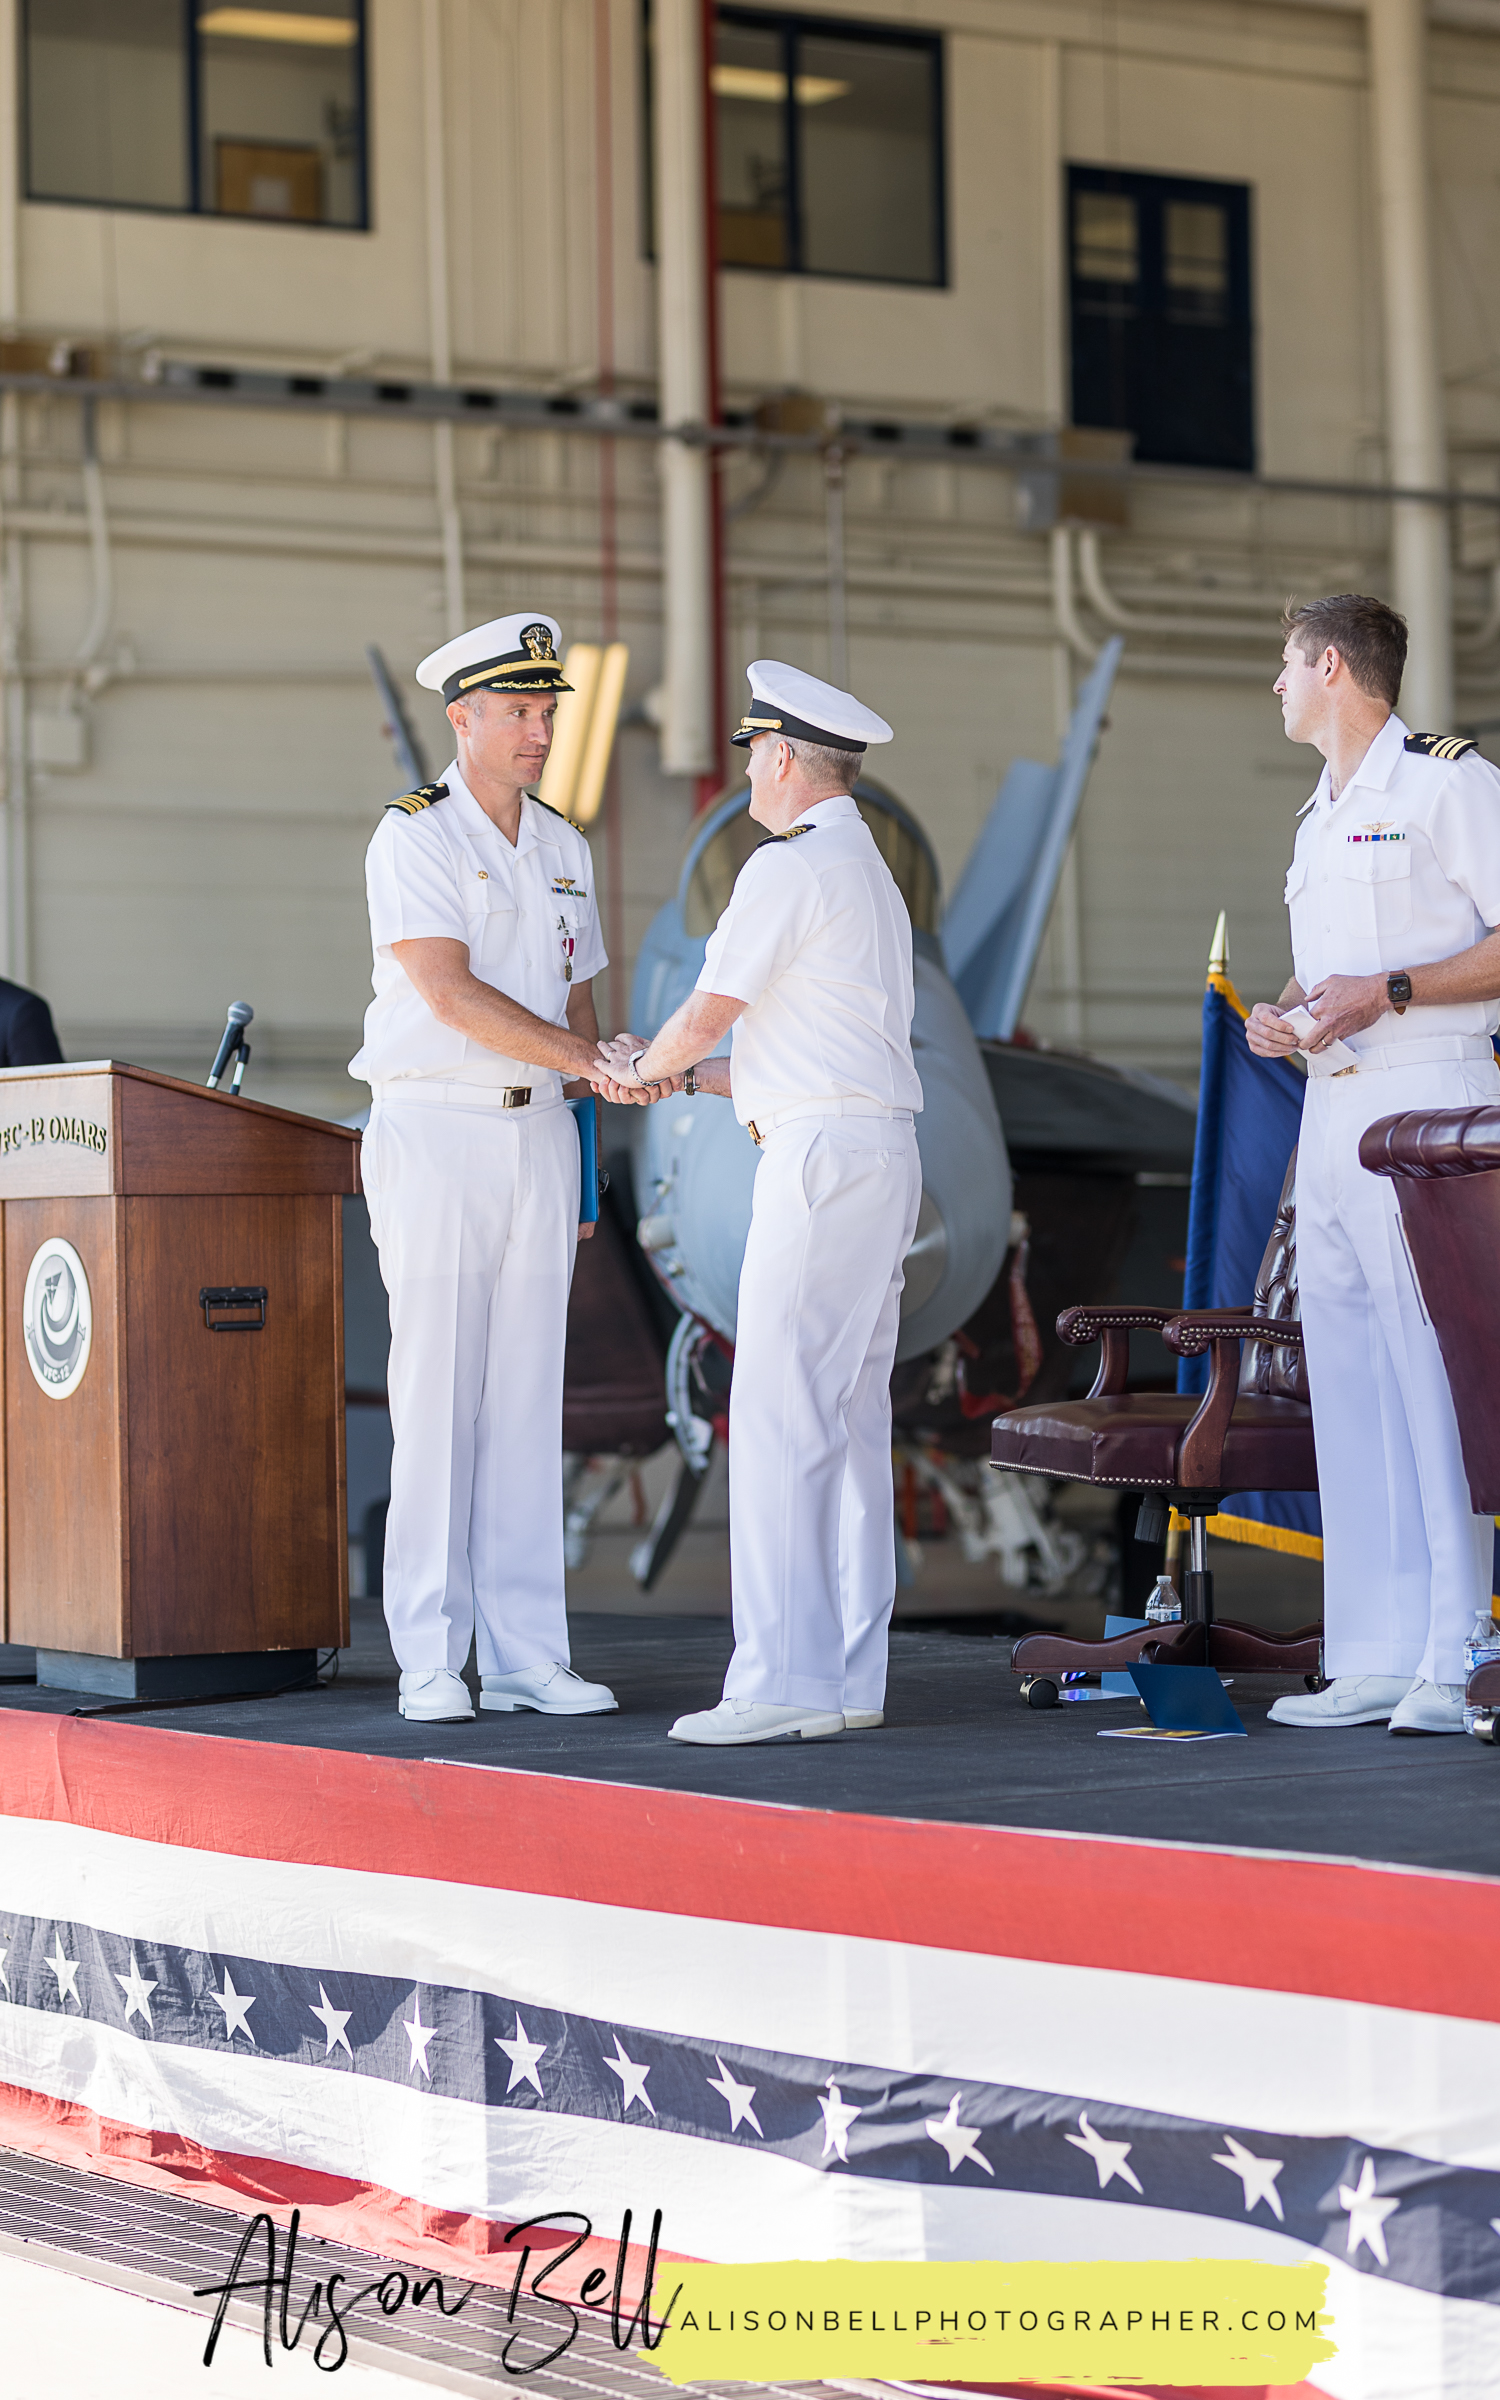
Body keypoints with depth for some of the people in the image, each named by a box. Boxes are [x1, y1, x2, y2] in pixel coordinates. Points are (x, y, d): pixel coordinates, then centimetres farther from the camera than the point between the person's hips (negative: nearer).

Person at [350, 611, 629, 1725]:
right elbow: (450, 994, -18)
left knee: (528, 1396, 4)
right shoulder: (413, 838, -8)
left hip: (538, 1132, 6)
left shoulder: (564, 849, 13)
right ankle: (430, 1661, 0)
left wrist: (582, 1168, 12)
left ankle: (526, 1654, 6)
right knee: (435, 1395, -5)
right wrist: (591, 1060, -24)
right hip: (434, 1131, -5)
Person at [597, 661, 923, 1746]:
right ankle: (850, 1675, 10)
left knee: (782, 1417, -11)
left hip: (824, 1157, -10)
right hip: (881, 1155, 10)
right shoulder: (870, 874, 23)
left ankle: (786, 1676, -15)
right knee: (851, 1416, 9)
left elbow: (706, 1016, -10)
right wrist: (683, 1075, 20)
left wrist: (647, 1066, 11)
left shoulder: (792, 865, -9)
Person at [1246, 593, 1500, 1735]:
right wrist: (1285, 1011, 11)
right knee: (1348, 1383, 5)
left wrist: (1390, 992, -18)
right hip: (1332, 1110, 9)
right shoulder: (1321, 816, 23)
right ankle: (1377, 1658, 7)